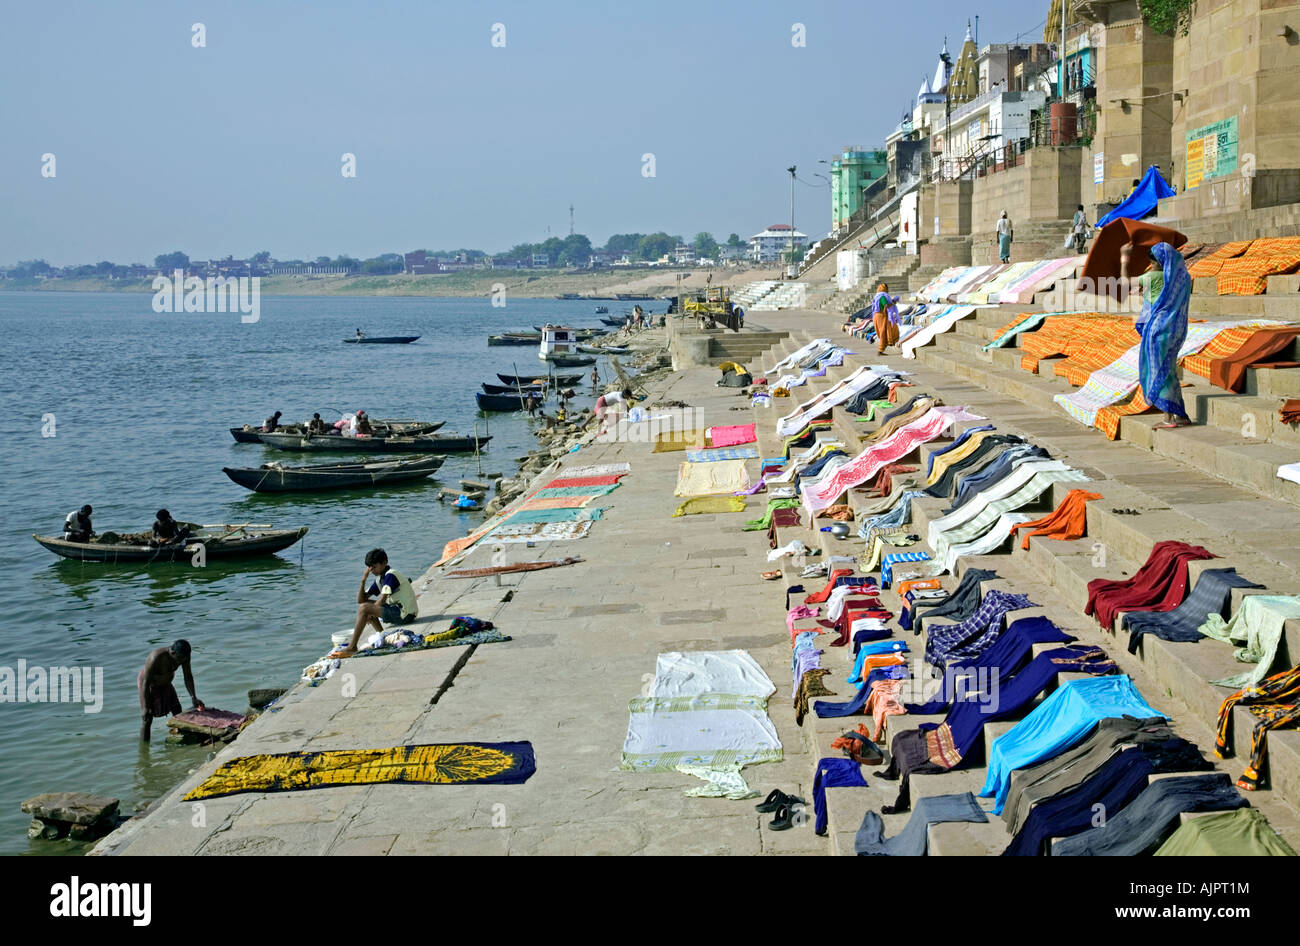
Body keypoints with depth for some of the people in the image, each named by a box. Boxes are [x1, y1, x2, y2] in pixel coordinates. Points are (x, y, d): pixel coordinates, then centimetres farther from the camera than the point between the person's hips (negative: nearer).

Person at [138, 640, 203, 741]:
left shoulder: (183, 655, -23)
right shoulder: (156, 658, -40)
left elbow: (188, 676, -11)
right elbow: (146, 683, -33)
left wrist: (193, 698, -18)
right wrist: (146, 707, -30)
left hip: (165, 683, 6)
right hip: (148, 684, -6)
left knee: (177, 710, 7)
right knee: (147, 718, -9)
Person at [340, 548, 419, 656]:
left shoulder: (390, 575, -14)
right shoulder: (379, 579, 12)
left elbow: (381, 601, -21)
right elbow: (361, 600, 11)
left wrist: (370, 613, -5)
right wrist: (363, 580, -2)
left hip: (405, 613, -10)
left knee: (364, 608, -17)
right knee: (363, 605, 17)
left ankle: (352, 647, -13)